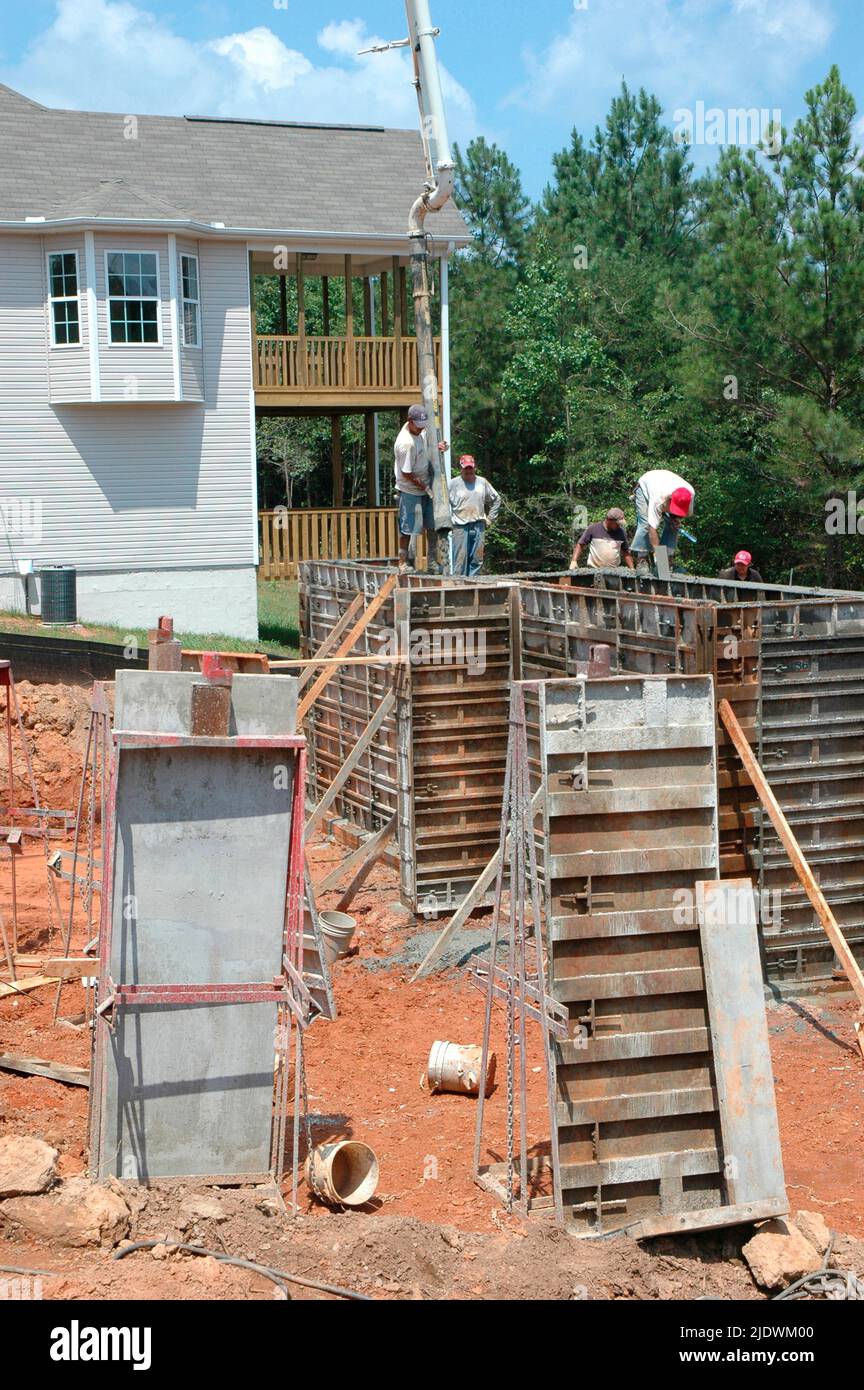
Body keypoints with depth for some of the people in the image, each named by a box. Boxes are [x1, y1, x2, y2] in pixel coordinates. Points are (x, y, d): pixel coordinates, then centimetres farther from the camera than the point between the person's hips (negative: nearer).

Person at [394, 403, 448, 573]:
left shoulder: (420, 430, -3)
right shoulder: (406, 444, -28)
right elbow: (407, 474, -24)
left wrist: (439, 446, 0)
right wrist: (425, 487, -14)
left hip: (426, 487, 9)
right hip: (410, 491, -9)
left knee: (432, 524, 14)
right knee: (407, 528, -1)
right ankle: (403, 563, 8)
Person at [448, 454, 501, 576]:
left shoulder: (483, 483, 11)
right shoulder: (453, 483, 0)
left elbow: (496, 499, 22)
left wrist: (490, 518, 15)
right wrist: (448, 520, -4)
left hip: (479, 526, 4)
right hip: (460, 526, -4)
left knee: (477, 559, 3)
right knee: (460, 559, -6)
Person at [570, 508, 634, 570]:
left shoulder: (621, 533, 9)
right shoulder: (592, 529, 0)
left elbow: (626, 552, 15)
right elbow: (580, 545, 5)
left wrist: (631, 569, 7)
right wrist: (574, 561, -6)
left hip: (613, 571, 2)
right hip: (594, 570, -2)